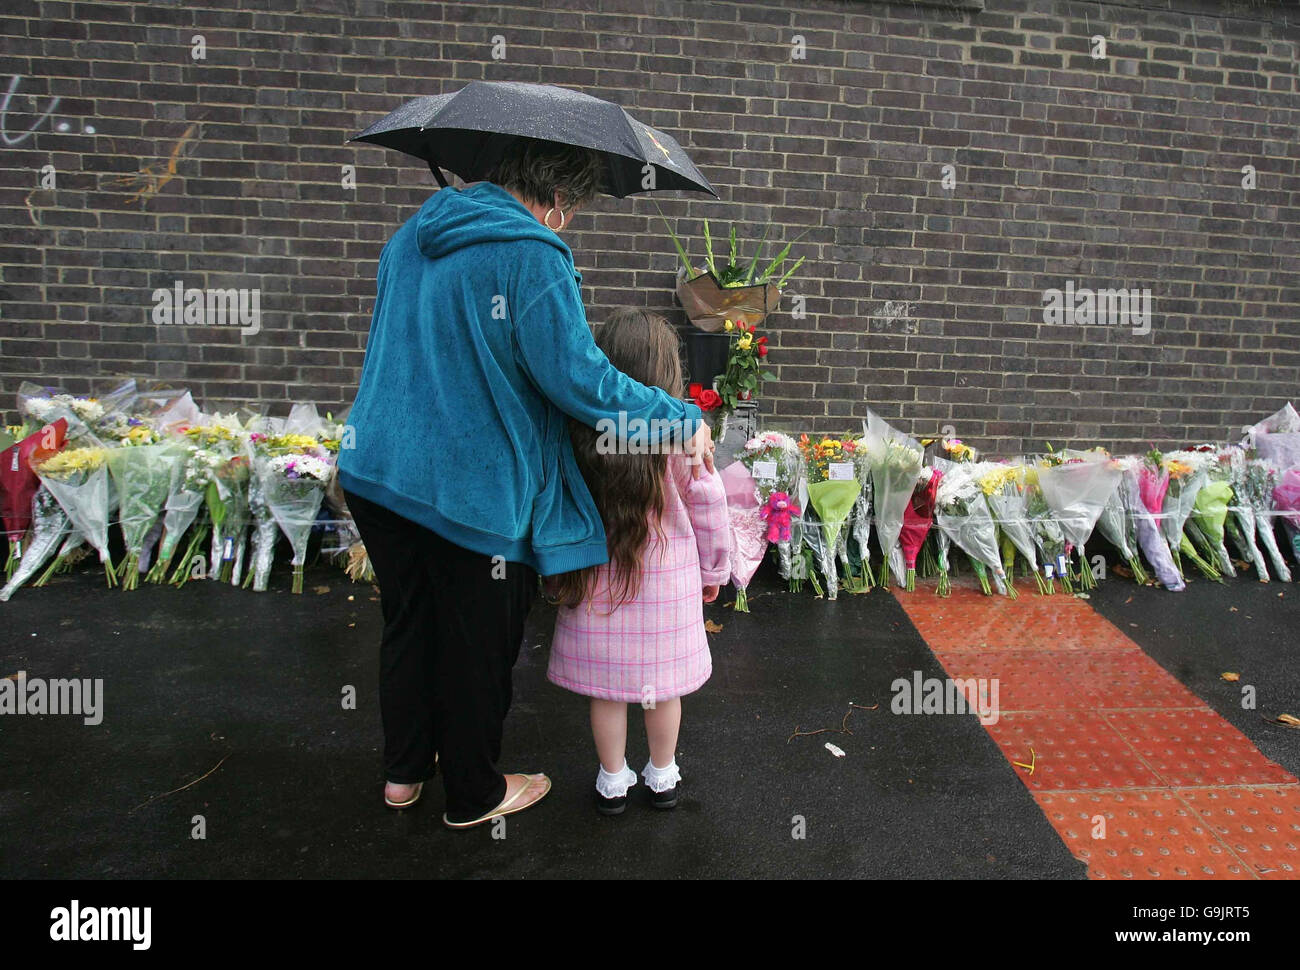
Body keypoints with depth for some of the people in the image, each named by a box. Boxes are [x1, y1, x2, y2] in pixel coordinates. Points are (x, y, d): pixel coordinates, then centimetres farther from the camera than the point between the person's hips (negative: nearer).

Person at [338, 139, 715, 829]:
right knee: (478, 648, 11)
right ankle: (474, 796, 31)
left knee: (409, 627, 23)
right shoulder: (532, 256, -17)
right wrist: (683, 422, -9)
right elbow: (581, 379, -20)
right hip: (469, 493, -8)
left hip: (376, 471, 8)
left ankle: (404, 771, 41)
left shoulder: (413, 235, 11)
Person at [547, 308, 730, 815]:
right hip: (667, 576, 0)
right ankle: (663, 777, 34)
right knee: (663, 685, 16)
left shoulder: (580, 429, -10)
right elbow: (708, 504, -5)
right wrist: (713, 570, 9)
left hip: (597, 578, 1)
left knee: (605, 686, 14)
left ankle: (613, 782, 29)